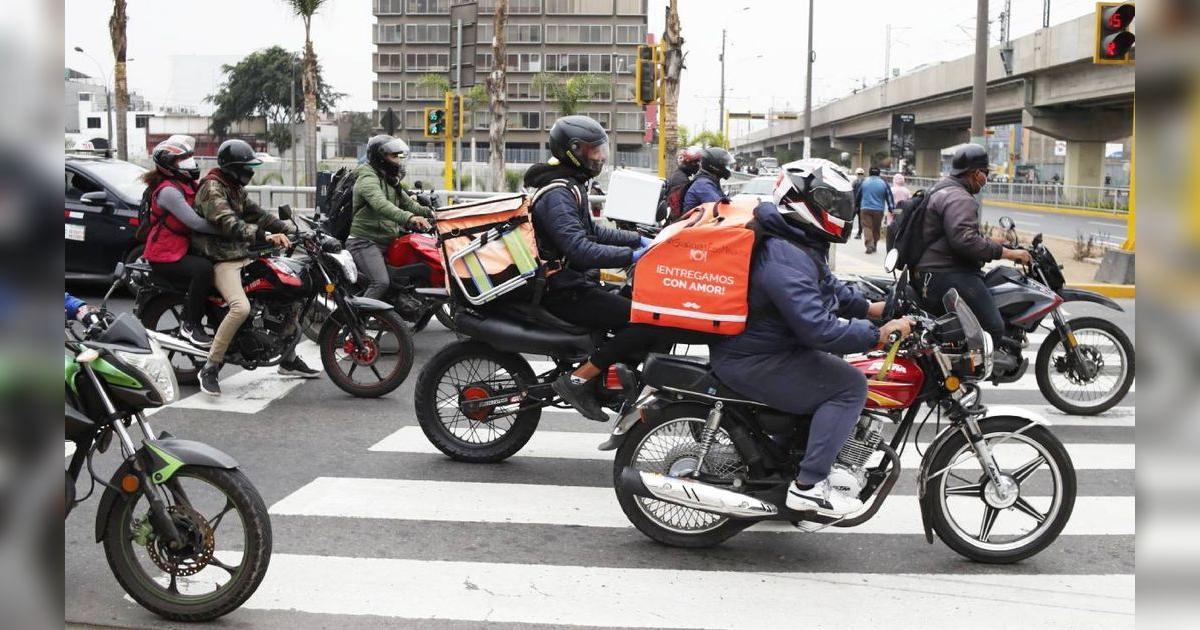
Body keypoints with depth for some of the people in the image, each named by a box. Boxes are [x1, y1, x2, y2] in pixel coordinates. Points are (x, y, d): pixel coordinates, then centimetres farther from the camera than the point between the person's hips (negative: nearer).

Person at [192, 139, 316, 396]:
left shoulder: (235, 189, 17)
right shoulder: (212, 188, -14)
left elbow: (257, 214, 17)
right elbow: (229, 225, -28)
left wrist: (293, 231, 4)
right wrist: (267, 236, -38)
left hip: (243, 256, 10)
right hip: (222, 260, -10)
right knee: (241, 307, -33)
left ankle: (289, 359, 20)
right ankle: (210, 369, -22)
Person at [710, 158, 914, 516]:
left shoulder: (802, 244, 10)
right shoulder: (786, 258, -26)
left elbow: (828, 287, 24)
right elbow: (817, 328, -32)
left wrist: (871, 308, 11)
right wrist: (878, 336, -26)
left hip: (771, 347, 11)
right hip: (755, 362, -11)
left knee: (837, 366, 23)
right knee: (850, 385, -15)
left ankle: (818, 466, 26)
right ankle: (809, 485, -14)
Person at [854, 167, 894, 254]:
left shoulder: (863, 182, 2)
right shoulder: (883, 183, 1)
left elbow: (856, 195, 10)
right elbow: (889, 197, 3)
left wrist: (855, 205, 23)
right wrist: (891, 208, 9)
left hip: (865, 209, -1)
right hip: (879, 210, 1)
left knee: (867, 227, -4)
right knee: (876, 228, 13)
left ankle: (869, 244, -23)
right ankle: (874, 245, 22)